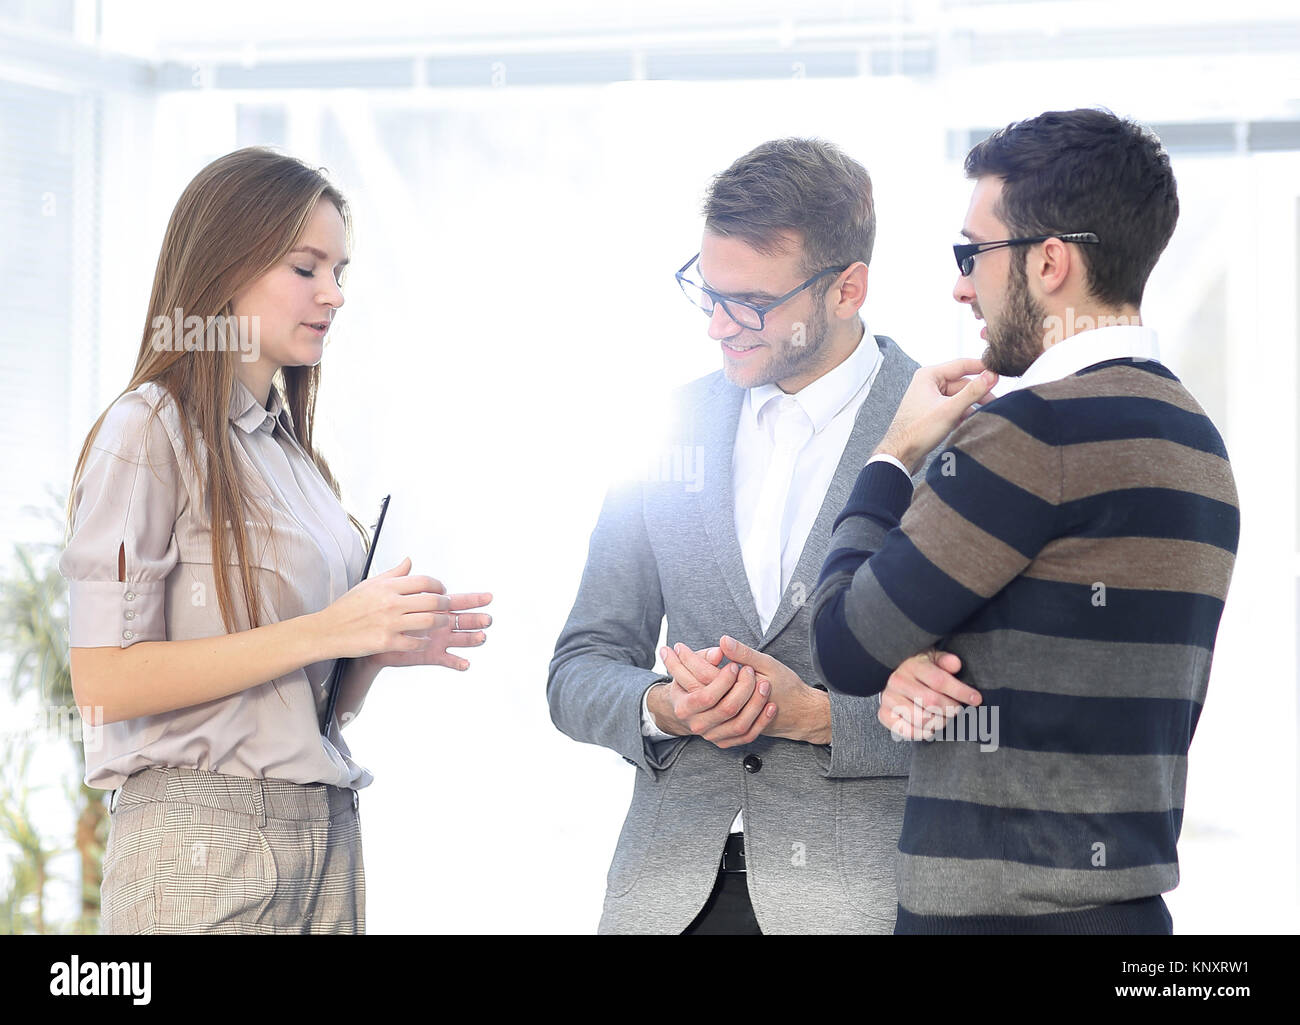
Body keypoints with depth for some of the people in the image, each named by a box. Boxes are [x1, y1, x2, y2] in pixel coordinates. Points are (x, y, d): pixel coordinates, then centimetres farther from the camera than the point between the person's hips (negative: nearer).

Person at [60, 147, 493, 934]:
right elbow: (105, 682, -16)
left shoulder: (294, 454, 15)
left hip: (328, 839, 7)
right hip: (208, 844, -7)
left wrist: (385, 645, -2)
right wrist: (325, 631, -17)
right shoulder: (152, 433, -6)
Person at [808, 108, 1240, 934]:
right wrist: (910, 667, -1)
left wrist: (896, 455, 3)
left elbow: (845, 646, -10)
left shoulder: (1031, 432, -16)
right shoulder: (1196, 439, 13)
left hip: (1006, 911, -9)